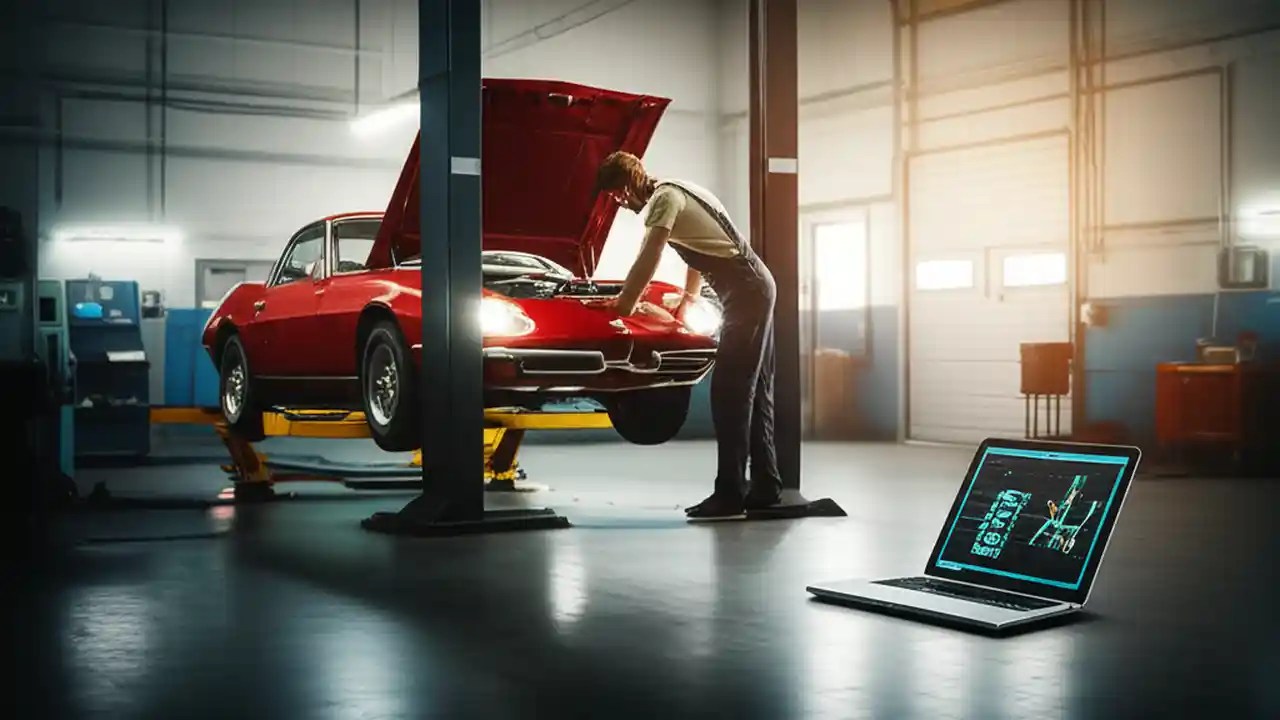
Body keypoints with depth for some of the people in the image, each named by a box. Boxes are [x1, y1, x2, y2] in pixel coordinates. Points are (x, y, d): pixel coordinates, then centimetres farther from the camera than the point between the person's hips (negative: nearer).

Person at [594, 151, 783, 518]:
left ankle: (729, 493, -11)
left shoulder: (665, 197, -11)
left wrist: (620, 307, -10)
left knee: (730, 393, -11)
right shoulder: (677, 192, 20)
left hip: (745, 291, -10)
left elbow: (647, 262, -17)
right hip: (757, 287, 10)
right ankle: (766, 485, 14)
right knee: (754, 392, 11)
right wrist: (685, 303, 27)